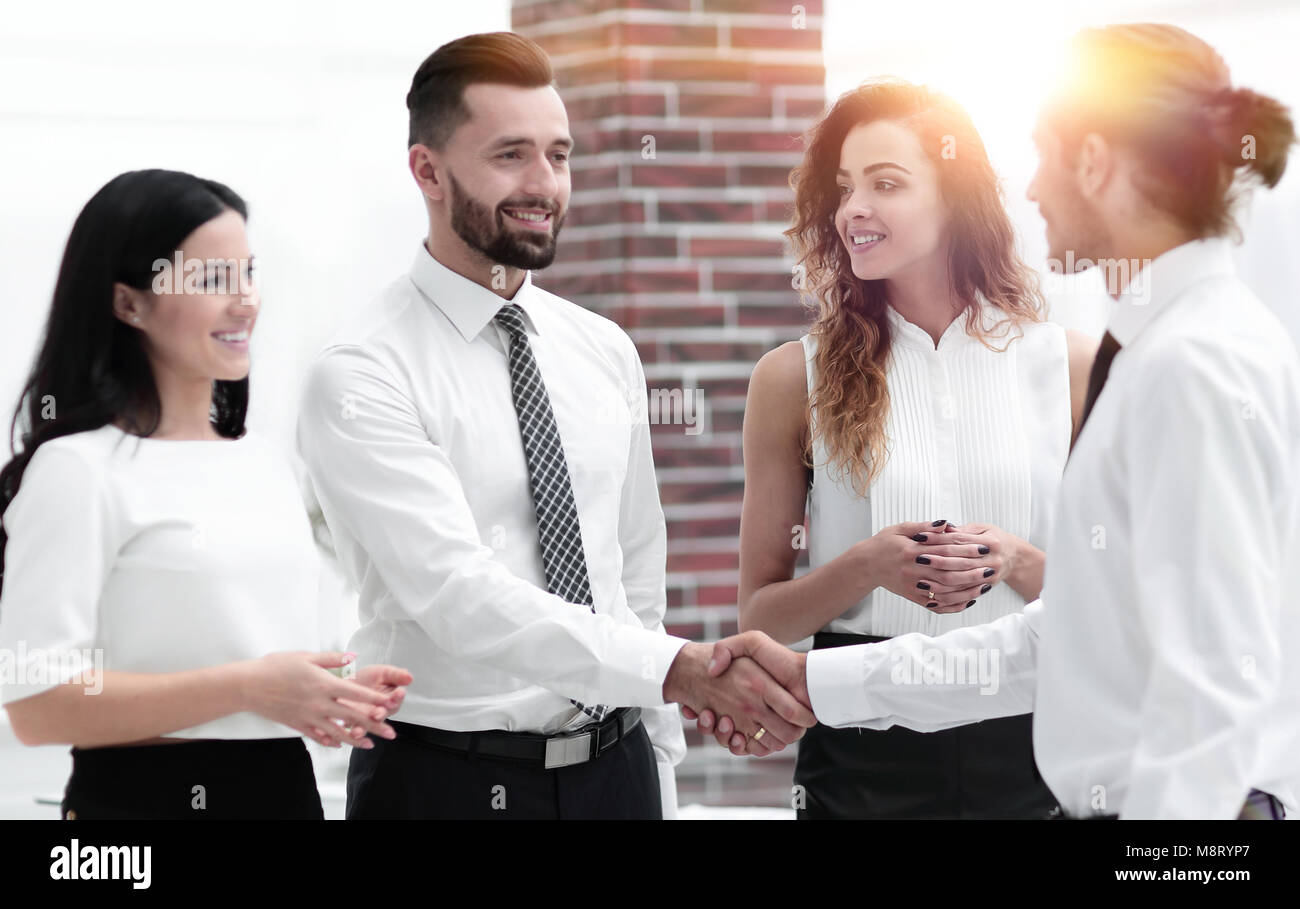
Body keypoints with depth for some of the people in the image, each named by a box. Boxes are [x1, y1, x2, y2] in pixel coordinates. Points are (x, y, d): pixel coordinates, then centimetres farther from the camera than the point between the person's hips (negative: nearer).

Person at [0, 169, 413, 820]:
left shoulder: (264, 463, 12)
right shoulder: (81, 470, -10)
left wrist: (333, 697, 3)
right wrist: (247, 688, -20)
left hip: (285, 787, 6)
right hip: (148, 795, -6)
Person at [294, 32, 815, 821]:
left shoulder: (607, 353, 8)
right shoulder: (361, 377, -12)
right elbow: (458, 594, -23)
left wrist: (661, 785, 10)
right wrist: (681, 668, -32)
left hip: (616, 770, 5)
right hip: (448, 780, -5)